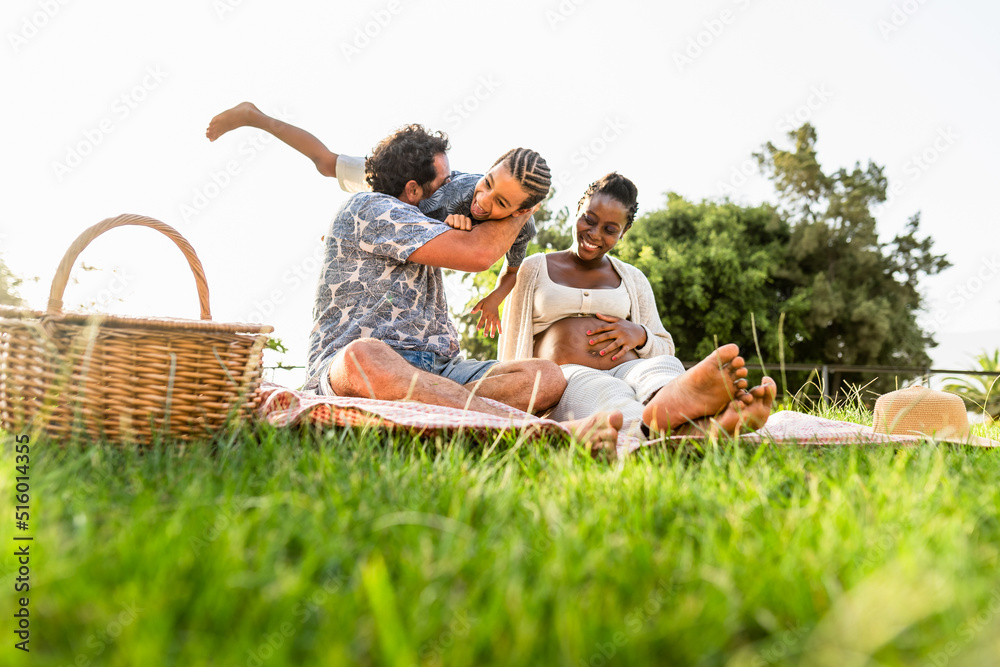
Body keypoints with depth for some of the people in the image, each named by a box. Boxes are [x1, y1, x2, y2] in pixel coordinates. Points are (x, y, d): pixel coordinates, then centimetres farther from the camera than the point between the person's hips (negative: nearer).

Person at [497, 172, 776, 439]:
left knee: (663, 367, -34)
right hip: (565, 378, -2)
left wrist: (640, 335, 1)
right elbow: (512, 345, 17)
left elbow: (665, 349, 25)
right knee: (606, 391, -39)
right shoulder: (533, 270, 20)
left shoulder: (633, 280, 26)